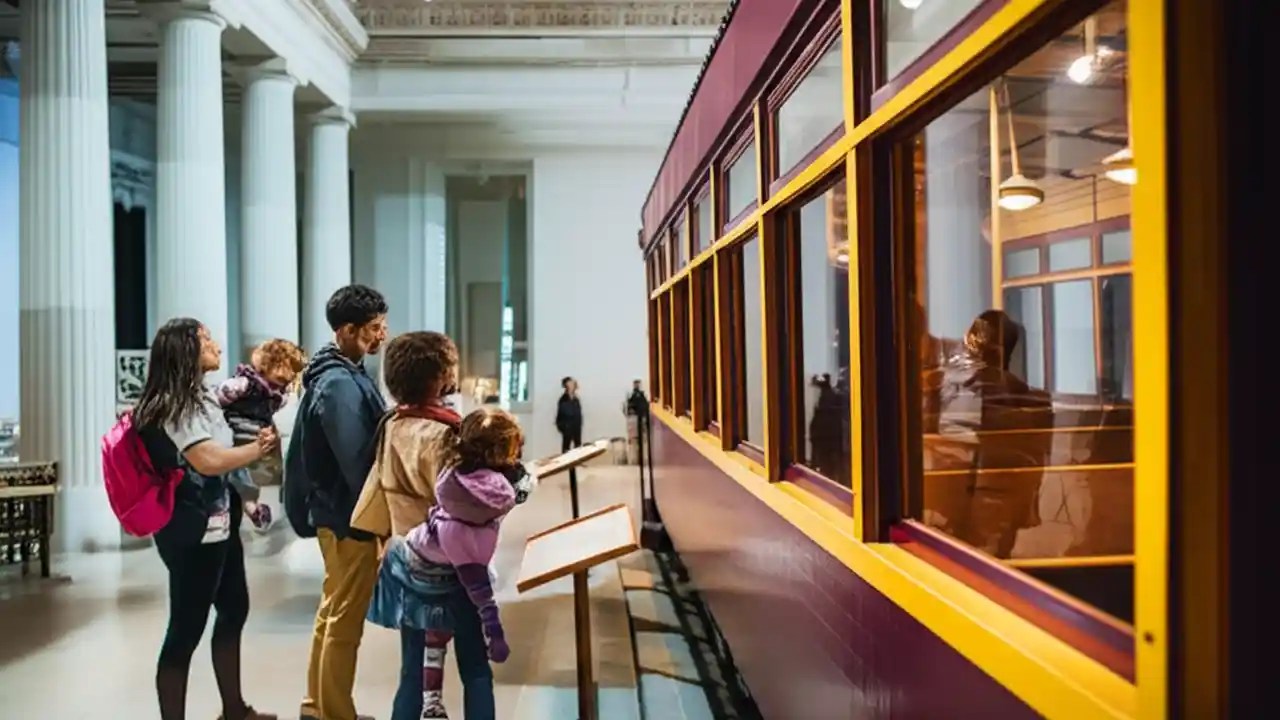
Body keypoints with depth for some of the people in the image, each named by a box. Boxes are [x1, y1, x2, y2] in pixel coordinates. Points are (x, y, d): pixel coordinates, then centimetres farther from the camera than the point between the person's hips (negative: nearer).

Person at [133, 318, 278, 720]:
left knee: (234, 609, 21)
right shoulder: (174, 405, -18)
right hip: (193, 532, -11)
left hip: (218, 523, 11)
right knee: (186, 629, -3)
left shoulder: (200, 395, 12)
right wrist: (259, 449, -14)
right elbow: (210, 461, -29)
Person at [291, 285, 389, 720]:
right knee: (345, 622, 1)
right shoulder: (341, 384, -22)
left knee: (332, 613, 19)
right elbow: (357, 460, -25)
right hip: (351, 515, -10)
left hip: (336, 511, 10)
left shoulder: (338, 374, 9)